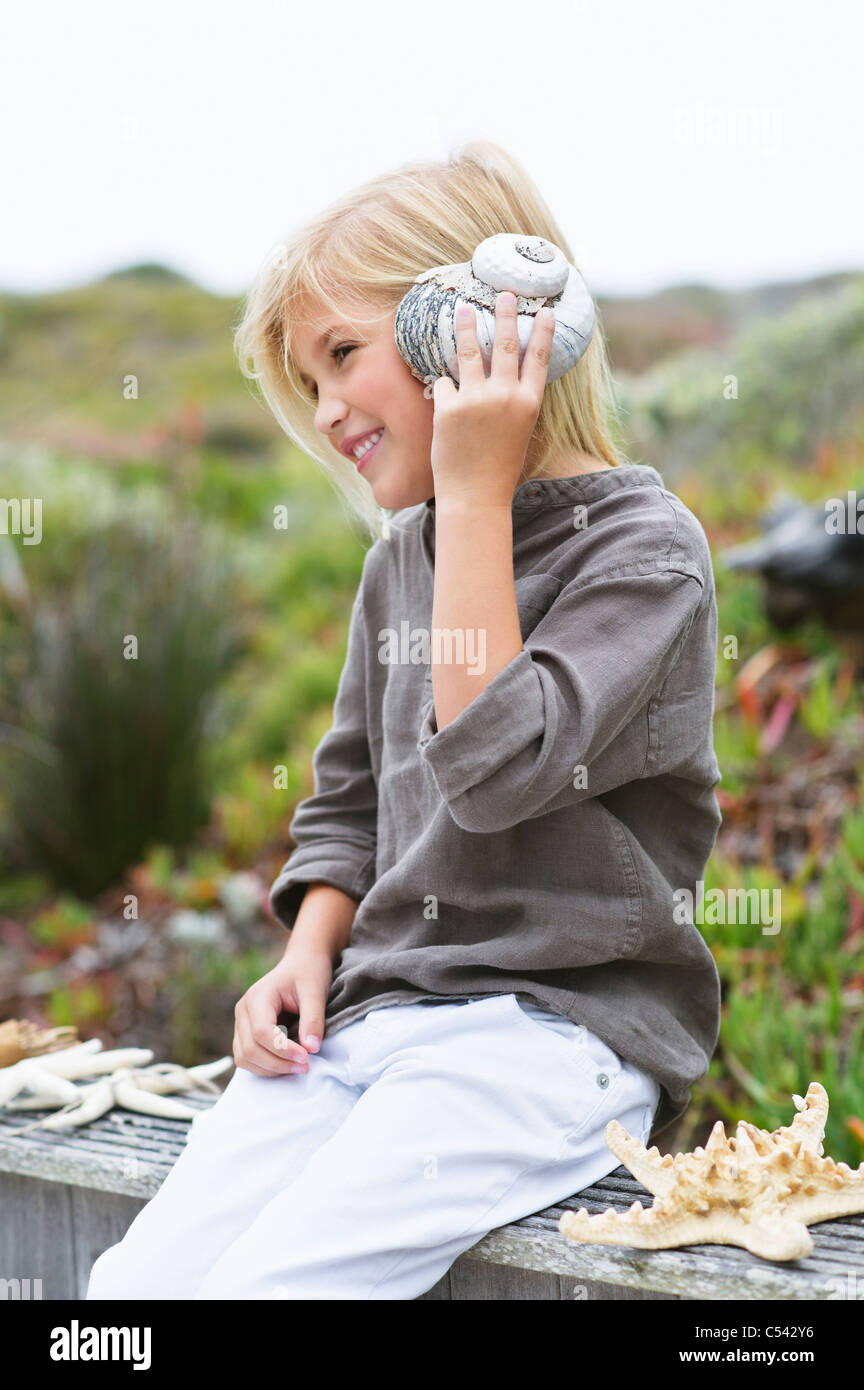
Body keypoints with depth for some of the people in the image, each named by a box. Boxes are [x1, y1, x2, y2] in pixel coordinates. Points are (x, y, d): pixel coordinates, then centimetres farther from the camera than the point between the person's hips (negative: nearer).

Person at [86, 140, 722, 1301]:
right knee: (133, 1284, -12)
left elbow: (493, 766, -20)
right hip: (370, 1015, 6)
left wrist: (476, 495, -15)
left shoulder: (644, 544, -6)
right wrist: (309, 954, 4)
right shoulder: (400, 559, 15)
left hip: (557, 1025, -6)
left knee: (264, 1284, -25)